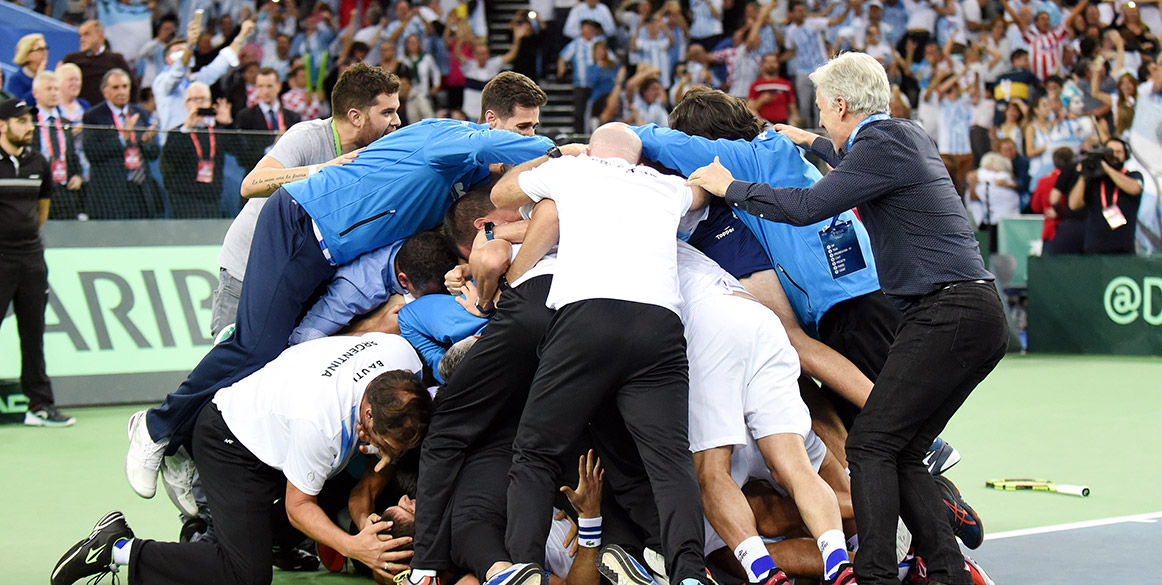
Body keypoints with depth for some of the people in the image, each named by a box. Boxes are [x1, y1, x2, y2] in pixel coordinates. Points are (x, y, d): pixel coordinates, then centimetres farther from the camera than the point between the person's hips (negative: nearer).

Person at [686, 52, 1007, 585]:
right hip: (978, 318, 10)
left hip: (946, 315, -10)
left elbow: (807, 207, -17)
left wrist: (730, 188, -4)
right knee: (902, 454, 9)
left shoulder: (883, 143, -10)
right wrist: (813, 145, 55)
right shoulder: (908, 134, 18)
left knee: (871, 445, -10)